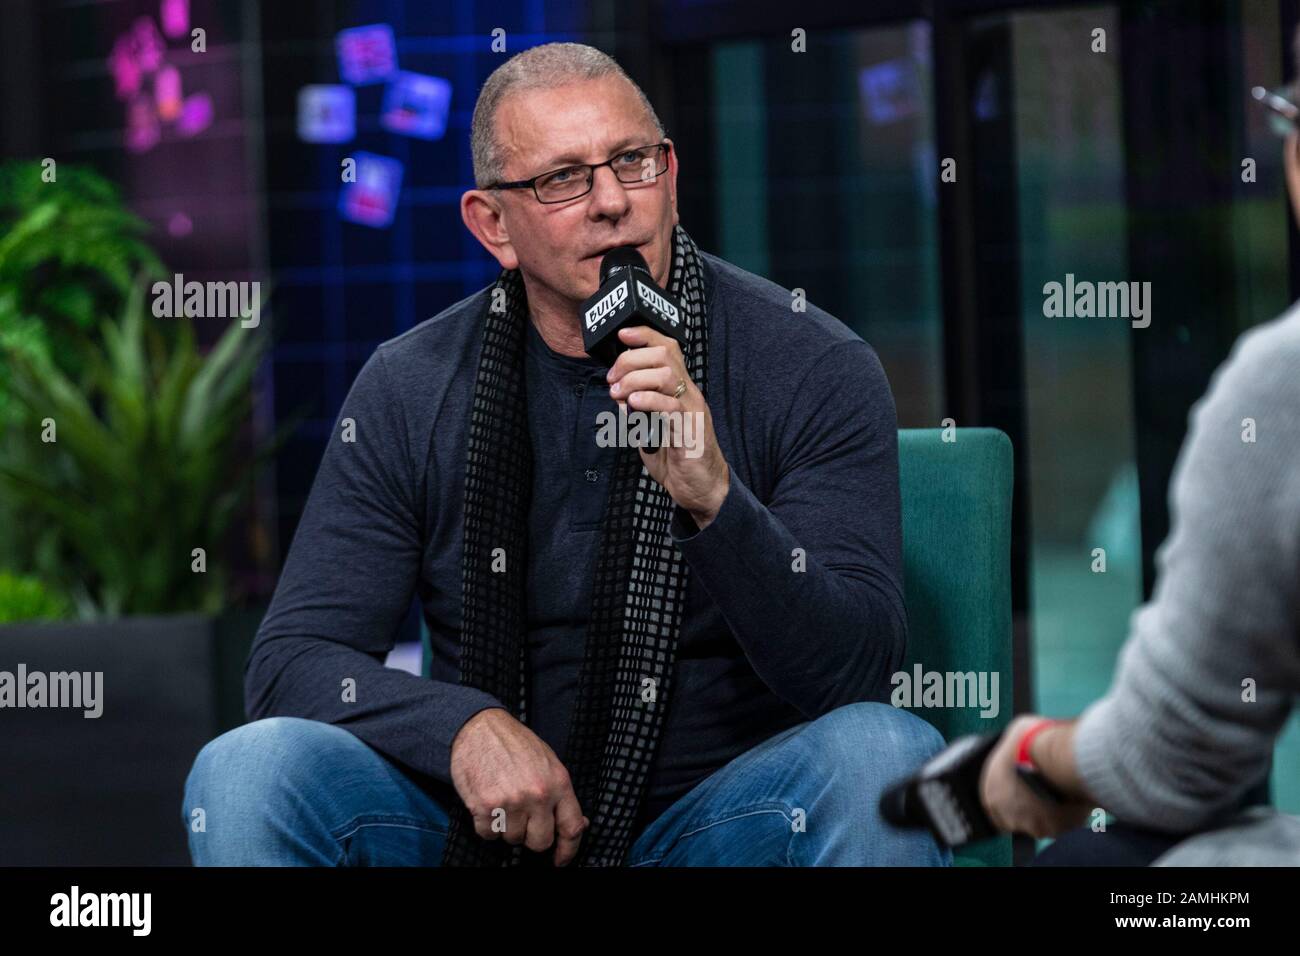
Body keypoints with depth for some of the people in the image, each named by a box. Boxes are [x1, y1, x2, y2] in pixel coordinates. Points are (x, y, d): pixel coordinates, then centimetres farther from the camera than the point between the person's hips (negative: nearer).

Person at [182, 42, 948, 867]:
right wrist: (466, 728, -19)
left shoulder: (816, 370, -5)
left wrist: (714, 500, -30)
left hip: (716, 827, -1)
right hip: (486, 827, 1)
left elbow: (856, 674, -13)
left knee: (887, 752, -32)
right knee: (245, 768, -25)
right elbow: (294, 661, 1)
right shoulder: (411, 389, 2)